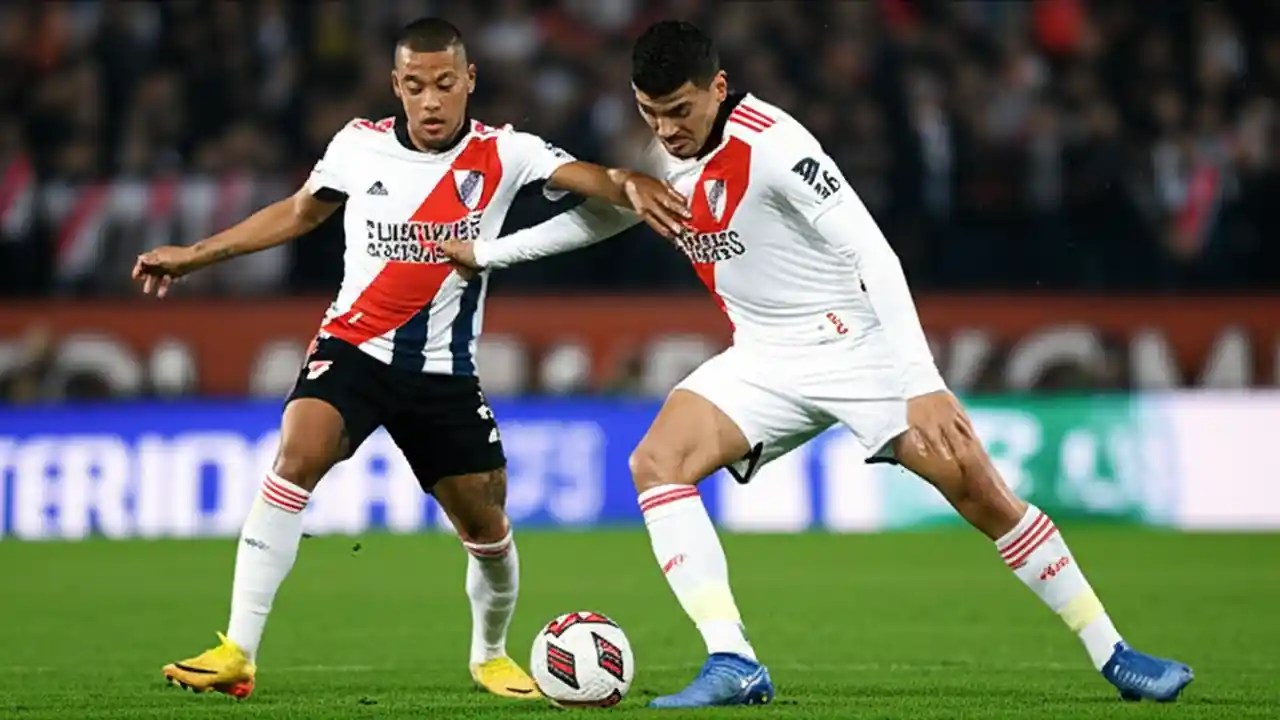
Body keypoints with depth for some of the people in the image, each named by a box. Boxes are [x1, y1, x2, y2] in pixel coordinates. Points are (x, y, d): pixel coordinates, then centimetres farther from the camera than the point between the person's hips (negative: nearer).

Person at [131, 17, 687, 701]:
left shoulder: (502, 154, -7)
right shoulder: (359, 146, -2)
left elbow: (585, 177, -23)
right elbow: (298, 212, 15)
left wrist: (630, 183, -47)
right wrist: (193, 254, 17)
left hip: (444, 372, 1)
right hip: (353, 345, -1)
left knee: (485, 526, 5)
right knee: (299, 453, -27)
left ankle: (490, 653, 37)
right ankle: (236, 652, -26)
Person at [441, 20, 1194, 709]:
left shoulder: (771, 144, -23)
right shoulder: (666, 156, 0)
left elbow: (873, 254, -27)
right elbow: (601, 212, 23)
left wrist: (923, 384, -34)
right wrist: (486, 251, 23)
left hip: (858, 343, -6)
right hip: (766, 360, 7)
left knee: (979, 489, -14)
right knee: (658, 461, -16)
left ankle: (1112, 654, -1)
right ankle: (734, 665, -21)